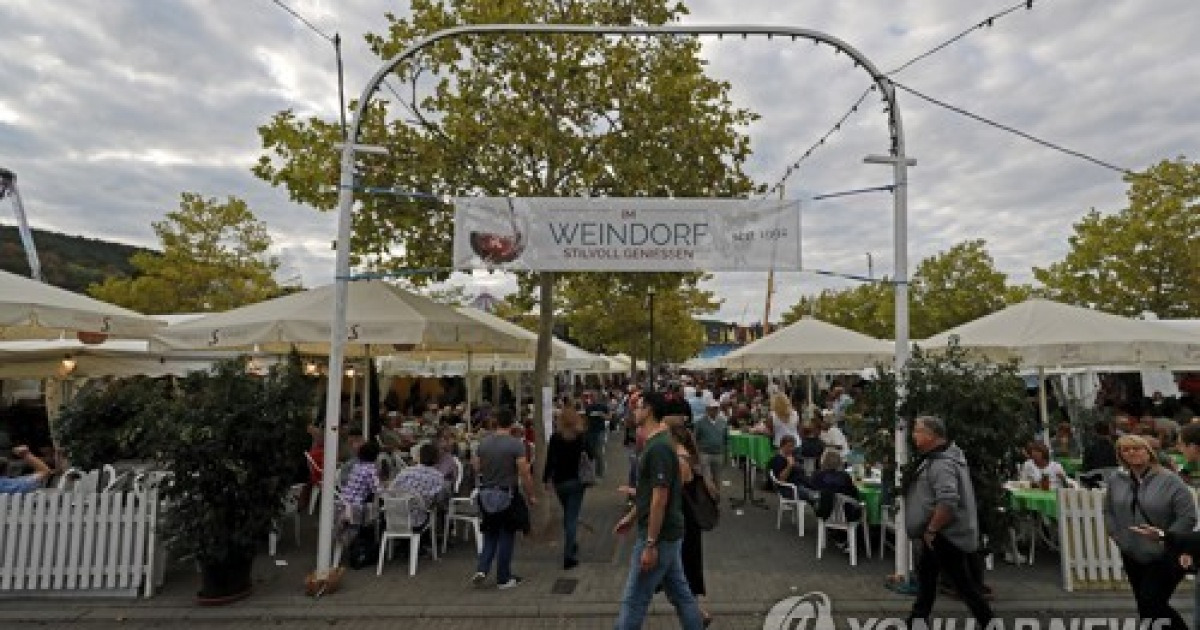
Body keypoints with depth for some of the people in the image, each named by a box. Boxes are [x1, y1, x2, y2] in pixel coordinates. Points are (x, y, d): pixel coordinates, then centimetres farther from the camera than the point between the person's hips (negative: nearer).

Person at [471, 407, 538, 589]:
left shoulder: (483, 442, 0)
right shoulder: (516, 444, -15)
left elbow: (476, 467, 7)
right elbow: (525, 474, -14)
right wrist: (531, 496, -3)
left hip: (487, 495, 4)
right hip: (508, 495, -4)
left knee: (490, 535, 20)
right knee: (506, 537, 9)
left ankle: (481, 569, 7)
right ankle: (503, 579, 17)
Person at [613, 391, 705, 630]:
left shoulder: (658, 448, -23)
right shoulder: (654, 443, 8)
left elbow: (660, 498, -25)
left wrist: (650, 544, -22)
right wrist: (631, 517, 23)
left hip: (659, 536, -10)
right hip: (667, 534, 10)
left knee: (634, 599, 2)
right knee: (679, 593, 18)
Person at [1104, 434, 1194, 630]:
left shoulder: (1170, 480, -12)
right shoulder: (1115, 481, 2)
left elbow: (1188, 517, -13)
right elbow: (1108, 512, 11)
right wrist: (1119, 537, 1)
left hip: (1166, 559, -5)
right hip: (1132, 557, 5)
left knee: (1151, 603, -9)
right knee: (1146, 608, 15)